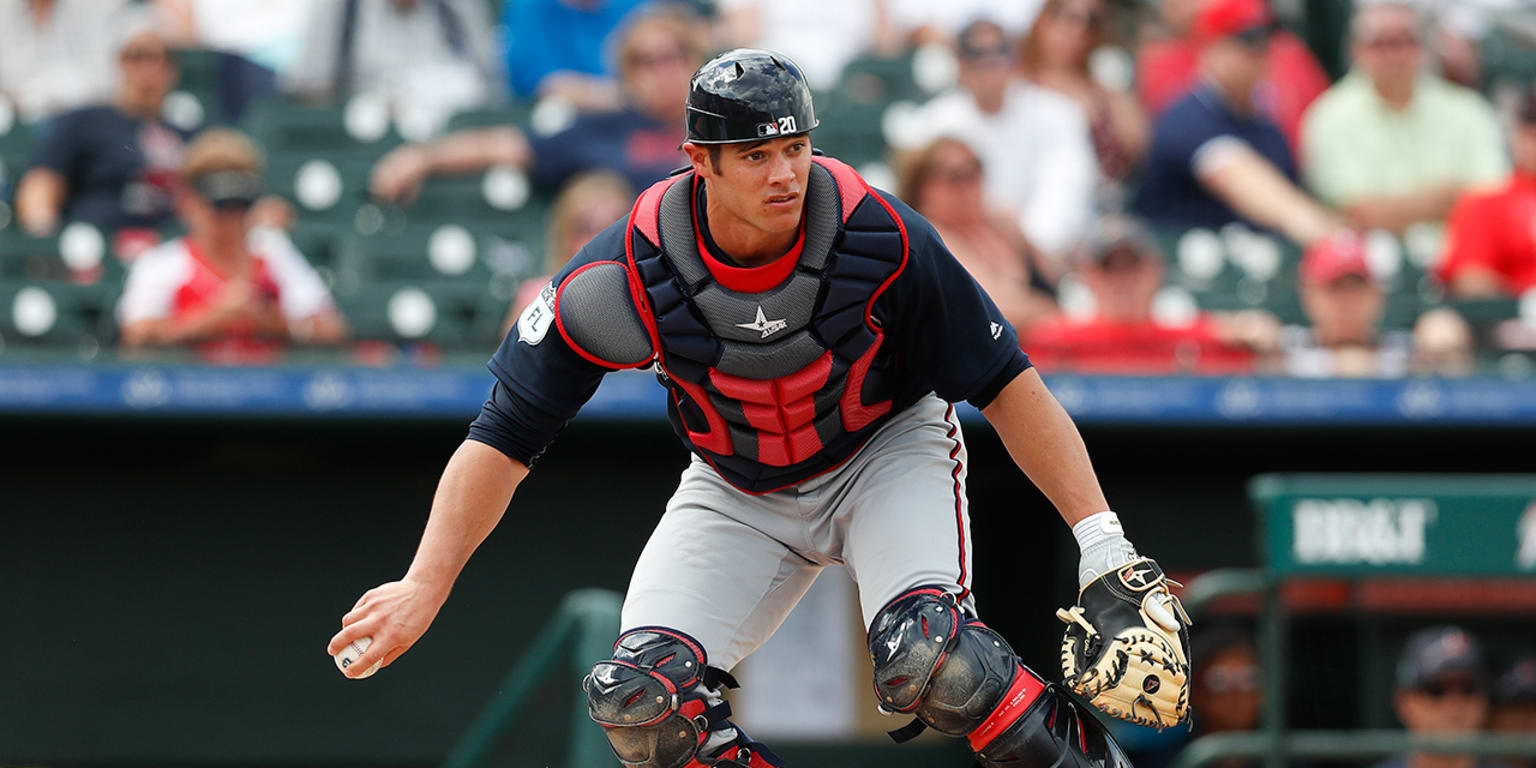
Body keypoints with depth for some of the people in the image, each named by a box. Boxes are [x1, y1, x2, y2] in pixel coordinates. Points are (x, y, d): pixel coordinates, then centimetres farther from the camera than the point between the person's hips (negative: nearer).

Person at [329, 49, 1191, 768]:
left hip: (885, 452, -2)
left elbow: (1006, 382, -17)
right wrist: (426, 584, -29)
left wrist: (1099, 535, -23)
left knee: (923, 655, -32)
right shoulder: (628, 276, -26)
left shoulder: (878, 236, -27)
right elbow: (505, 435, -19)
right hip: (738, 493, 2)